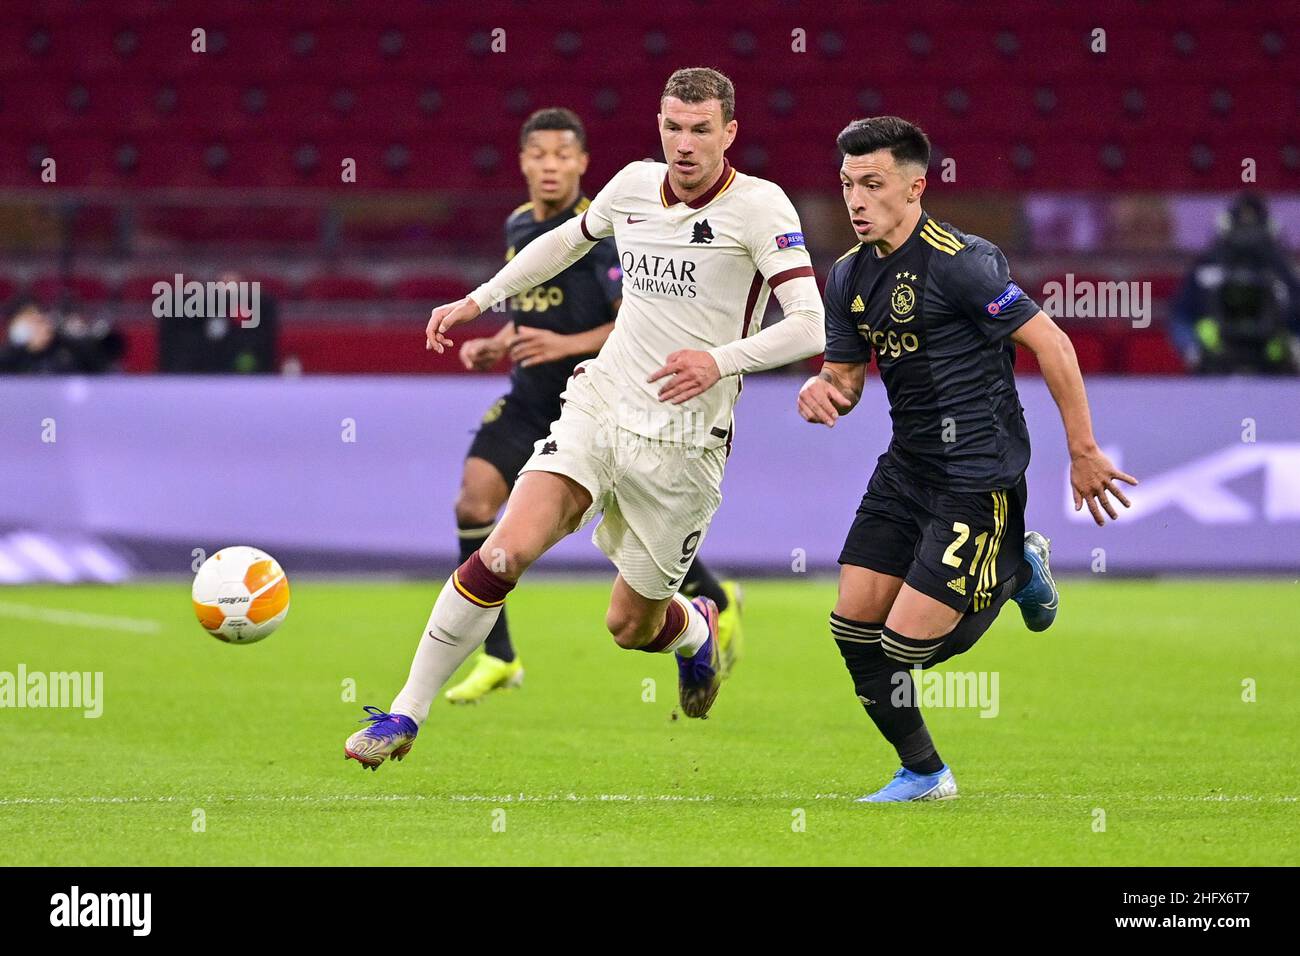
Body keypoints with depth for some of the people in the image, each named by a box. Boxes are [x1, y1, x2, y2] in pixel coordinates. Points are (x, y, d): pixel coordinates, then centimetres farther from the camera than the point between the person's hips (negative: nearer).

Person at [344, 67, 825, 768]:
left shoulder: (759, 205, -12)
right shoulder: (634, 185, 4)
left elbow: (810, 326, -20)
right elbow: (568, 239, 27)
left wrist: (721, 360, -34)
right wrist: (476, 301, 24)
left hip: (682, 443, -3)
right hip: (598, 403, 3)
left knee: (630, 626, 7)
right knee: (505, 553, -19)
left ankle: (695, 630, 46)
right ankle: (405, 716, -10)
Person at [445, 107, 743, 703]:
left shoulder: (601, 230, -16)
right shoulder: (518, 226, 7)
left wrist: (567, 345, -28)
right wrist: (495, 346, 5)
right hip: (530, 401, 6)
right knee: (474, 499, -13)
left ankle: (717, 600, 39)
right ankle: (497, 657, -6)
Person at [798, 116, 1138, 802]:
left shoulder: (959, 262, -18)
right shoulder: (850, 275, 7)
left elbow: (1052, 346, -16)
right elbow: (846, 377, 16)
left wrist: (1083, 452, -12)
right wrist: (820, 389, -10)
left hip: (976, 476, -8)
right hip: (907, 466, 8)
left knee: (908, 641, -10)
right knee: (854, 624, 0)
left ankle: (1015, 569, 18)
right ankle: (921, 772, 18)